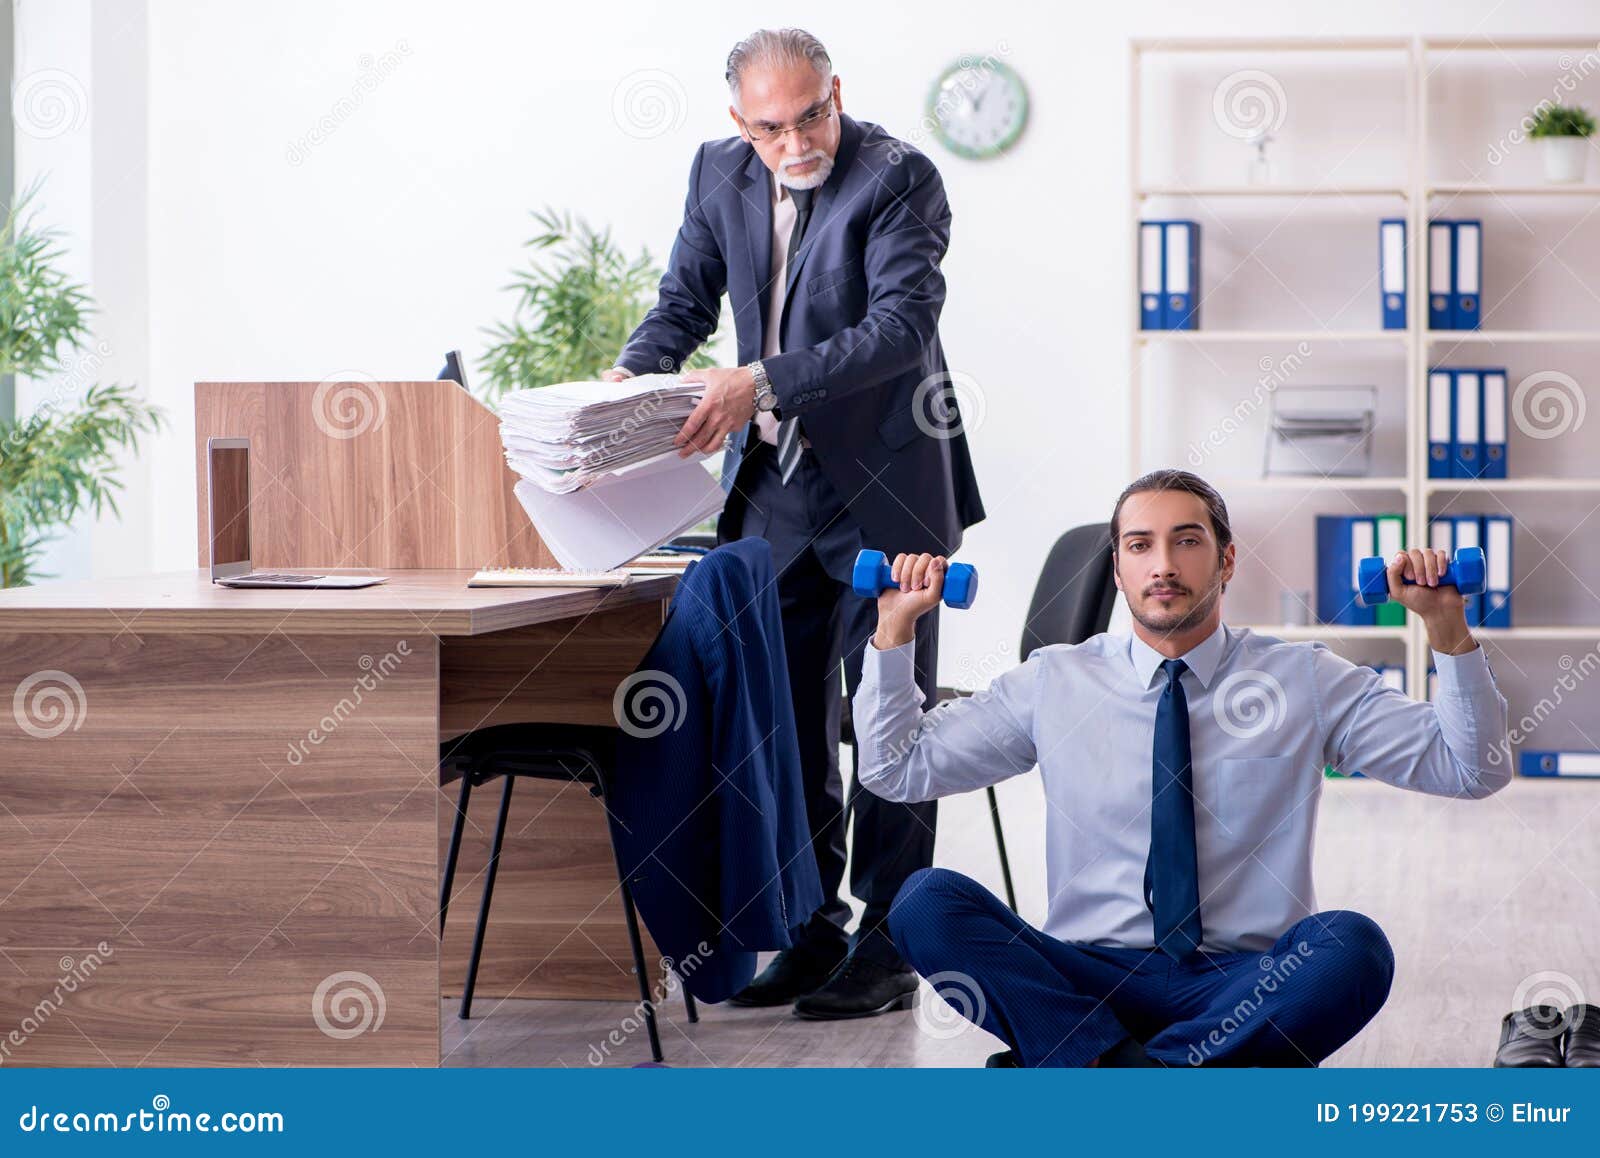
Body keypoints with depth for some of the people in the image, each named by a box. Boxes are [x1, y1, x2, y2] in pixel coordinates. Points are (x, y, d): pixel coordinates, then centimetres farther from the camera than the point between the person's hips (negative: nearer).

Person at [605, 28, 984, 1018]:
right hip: (776, 489, 6)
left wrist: (765, 382, -32)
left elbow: (902, 325, -24)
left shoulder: (900, 178, -14)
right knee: (784, 713, 9)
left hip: (883, 488, -6)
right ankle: (811, 934, 18)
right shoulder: (720, 172, 5)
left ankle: (888, 949, 4)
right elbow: (687, 300, 14)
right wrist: (635, 371, -6)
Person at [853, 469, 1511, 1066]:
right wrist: (895, 630, 2)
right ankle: (1119, 1062, -35)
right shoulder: (1055, 683, 11)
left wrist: (1446, 628, -9)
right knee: (926, 901, -24)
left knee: (1351, 944, -34)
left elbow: (1474, 769, 4)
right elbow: (895, 767, 12)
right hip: (1089, 981, 1)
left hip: (1245, 985, 0)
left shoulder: (1307, 682, 8)